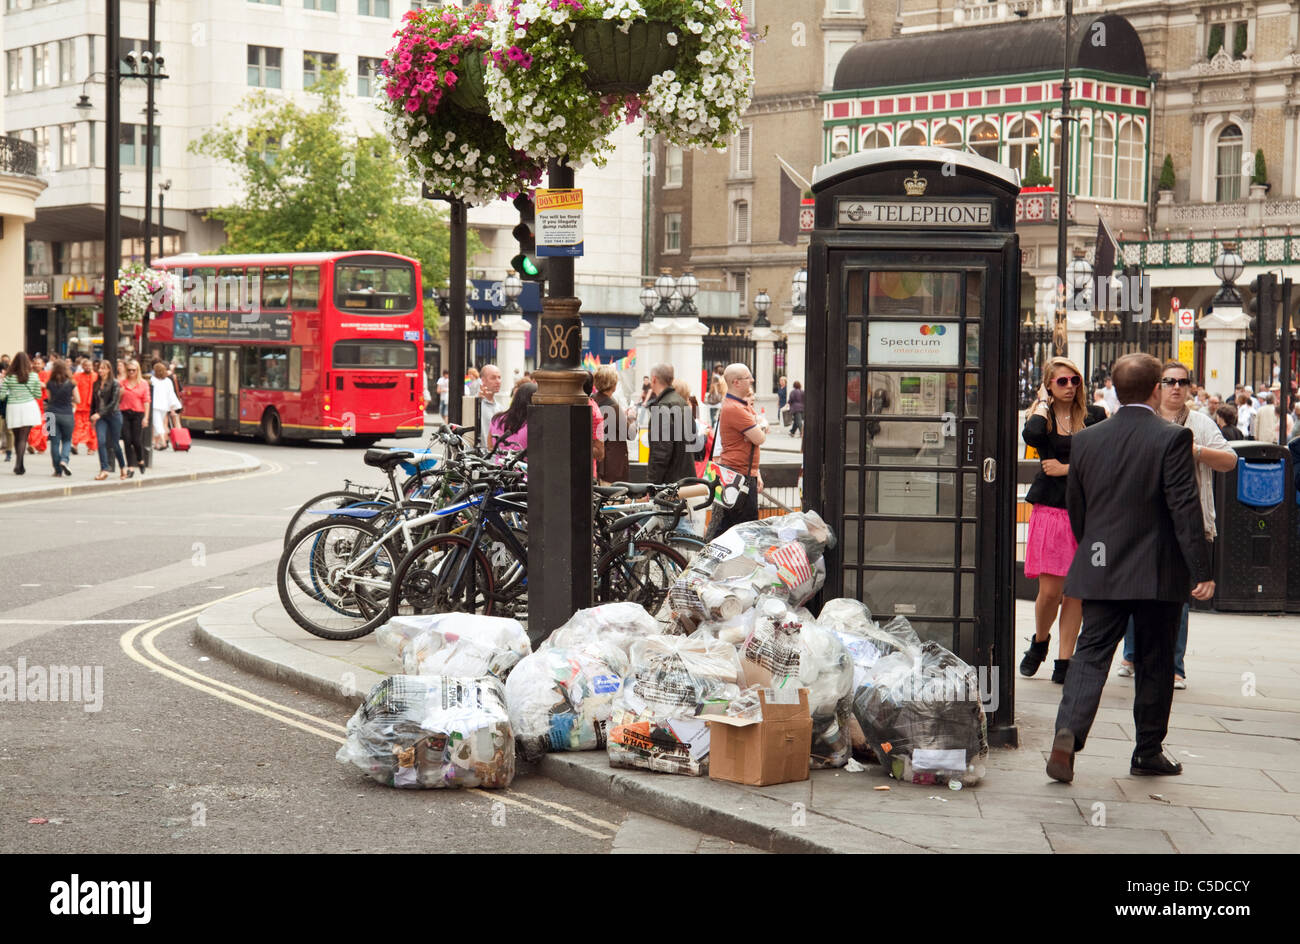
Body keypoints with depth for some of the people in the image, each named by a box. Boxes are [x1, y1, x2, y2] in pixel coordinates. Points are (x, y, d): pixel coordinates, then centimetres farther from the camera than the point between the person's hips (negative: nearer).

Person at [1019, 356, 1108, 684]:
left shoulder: (1094, 416, 7)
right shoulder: (1043, 417, 5)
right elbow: (1032, 436, -20)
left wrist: (1067, 469, -8)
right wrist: (1043, 404, -5)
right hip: (1049, 509, -1)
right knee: (1050, 591, -5)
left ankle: (1064, 660, 7)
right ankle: (1039, 641, 24)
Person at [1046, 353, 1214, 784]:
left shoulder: (1085, 440, 4)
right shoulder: (1172, 438, -10)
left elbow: (1074, 509, 12)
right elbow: (1185, 509, -13)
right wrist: (1201, 571, -9)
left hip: (1101, 571, 3)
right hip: (1158, 572, -3)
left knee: (1091, 654, 2)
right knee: (1154, 663, 9)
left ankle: (1068, 732, -20)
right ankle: (1148, 752, 18)